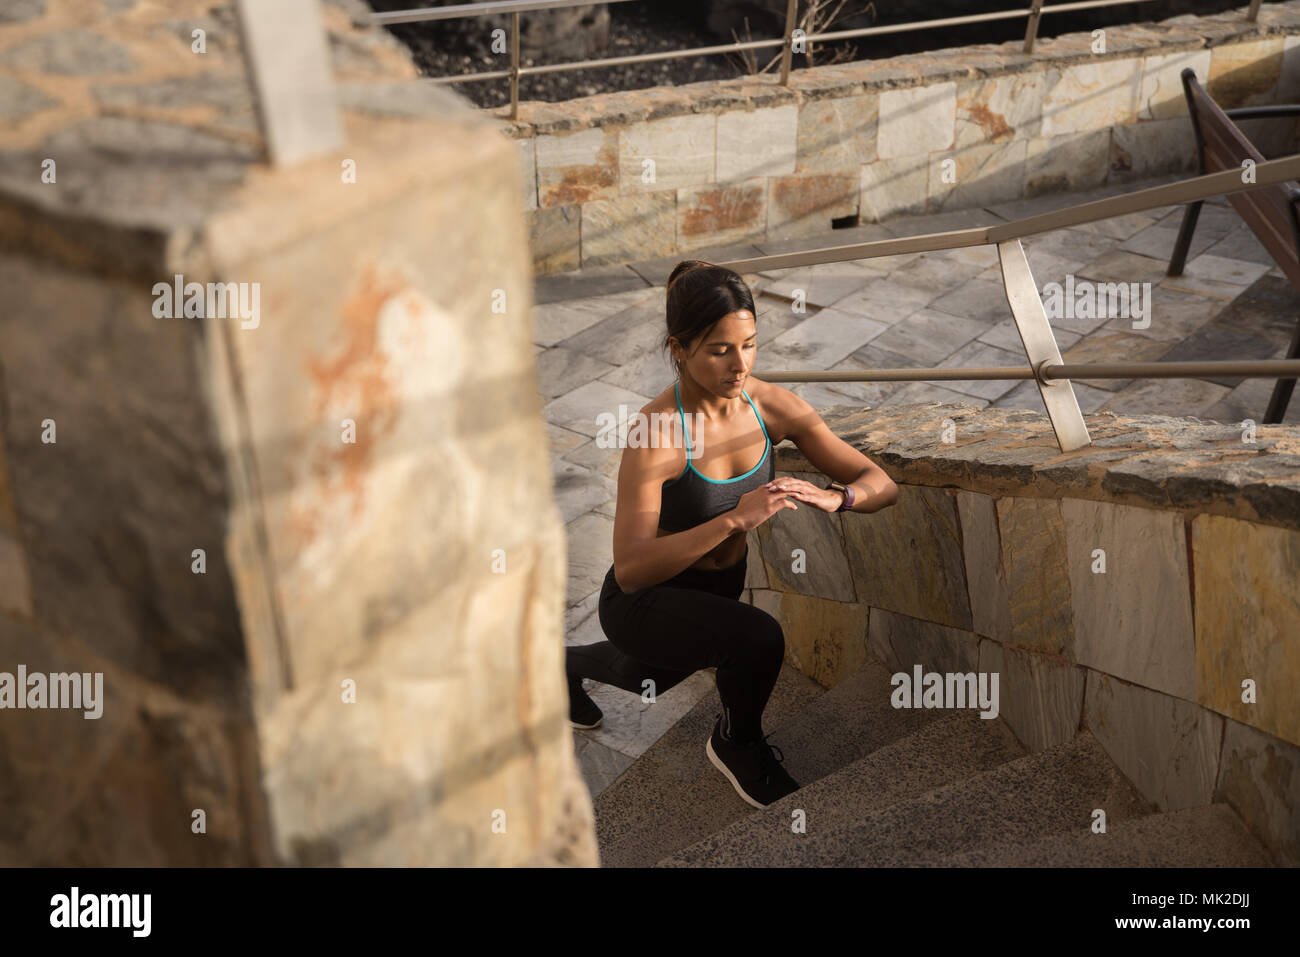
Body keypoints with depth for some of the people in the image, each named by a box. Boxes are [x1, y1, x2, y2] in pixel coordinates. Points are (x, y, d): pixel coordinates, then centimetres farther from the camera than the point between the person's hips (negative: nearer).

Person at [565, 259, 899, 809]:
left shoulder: (771, 405, -16)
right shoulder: (657, 432, -32)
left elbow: (881, 485, -12)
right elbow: (632, 569, -37)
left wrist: (831, 497, -35)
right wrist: (736, 519, -45)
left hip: (718, 590, 6)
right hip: (645, 602, -6)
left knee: (647, 681, 34)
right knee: (759, 640, -33)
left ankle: (571, 665, 66)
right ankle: (737, 742, 0)